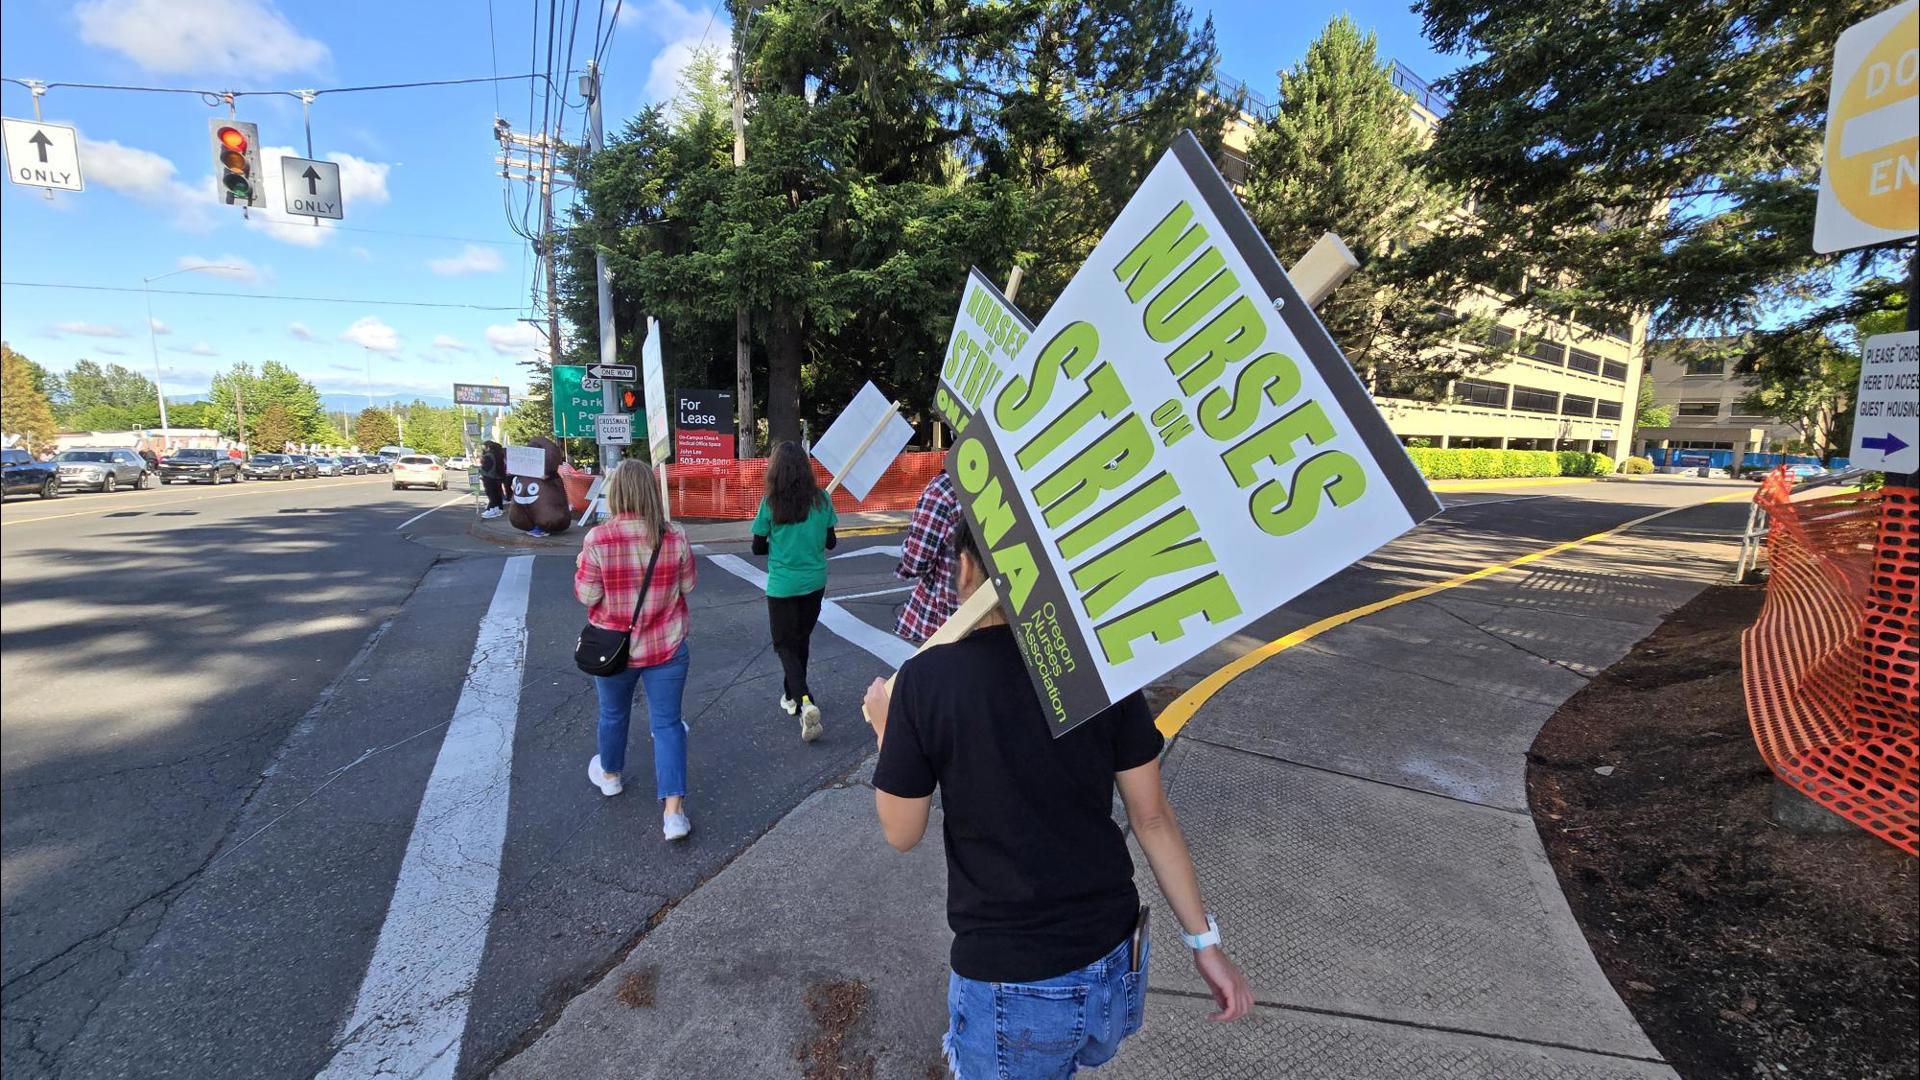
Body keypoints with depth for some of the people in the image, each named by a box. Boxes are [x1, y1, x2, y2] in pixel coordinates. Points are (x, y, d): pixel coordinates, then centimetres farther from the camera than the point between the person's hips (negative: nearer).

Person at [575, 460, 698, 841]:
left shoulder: (598, 539, -18)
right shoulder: (675, 537, -13)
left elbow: (586, 595, -12)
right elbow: (688, 585, -1)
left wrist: (581, 566, 4)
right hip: (666, 648, 0)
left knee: (613, 714, 24)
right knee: (667, 723, 7)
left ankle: (609, 774, 50)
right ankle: (673, 811, 3)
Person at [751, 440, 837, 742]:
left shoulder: (770, 502, -12)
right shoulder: (821, 499, -5)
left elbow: (758, 547, -4)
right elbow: (830, 542, 3)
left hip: (782, 585, -3)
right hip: (814, 582, 3)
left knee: (785, 645, 6)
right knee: (801, 640, 20)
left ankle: (804, 702, -14)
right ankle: (791, 696, 34)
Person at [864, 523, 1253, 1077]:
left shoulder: (924, 679, -20)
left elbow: (902, 833, -7)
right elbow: (1152, 818, -5)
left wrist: (886, 729, 7)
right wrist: (1205, 941, 5)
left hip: (1011, 984, -2)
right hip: (1116, 961, 3)